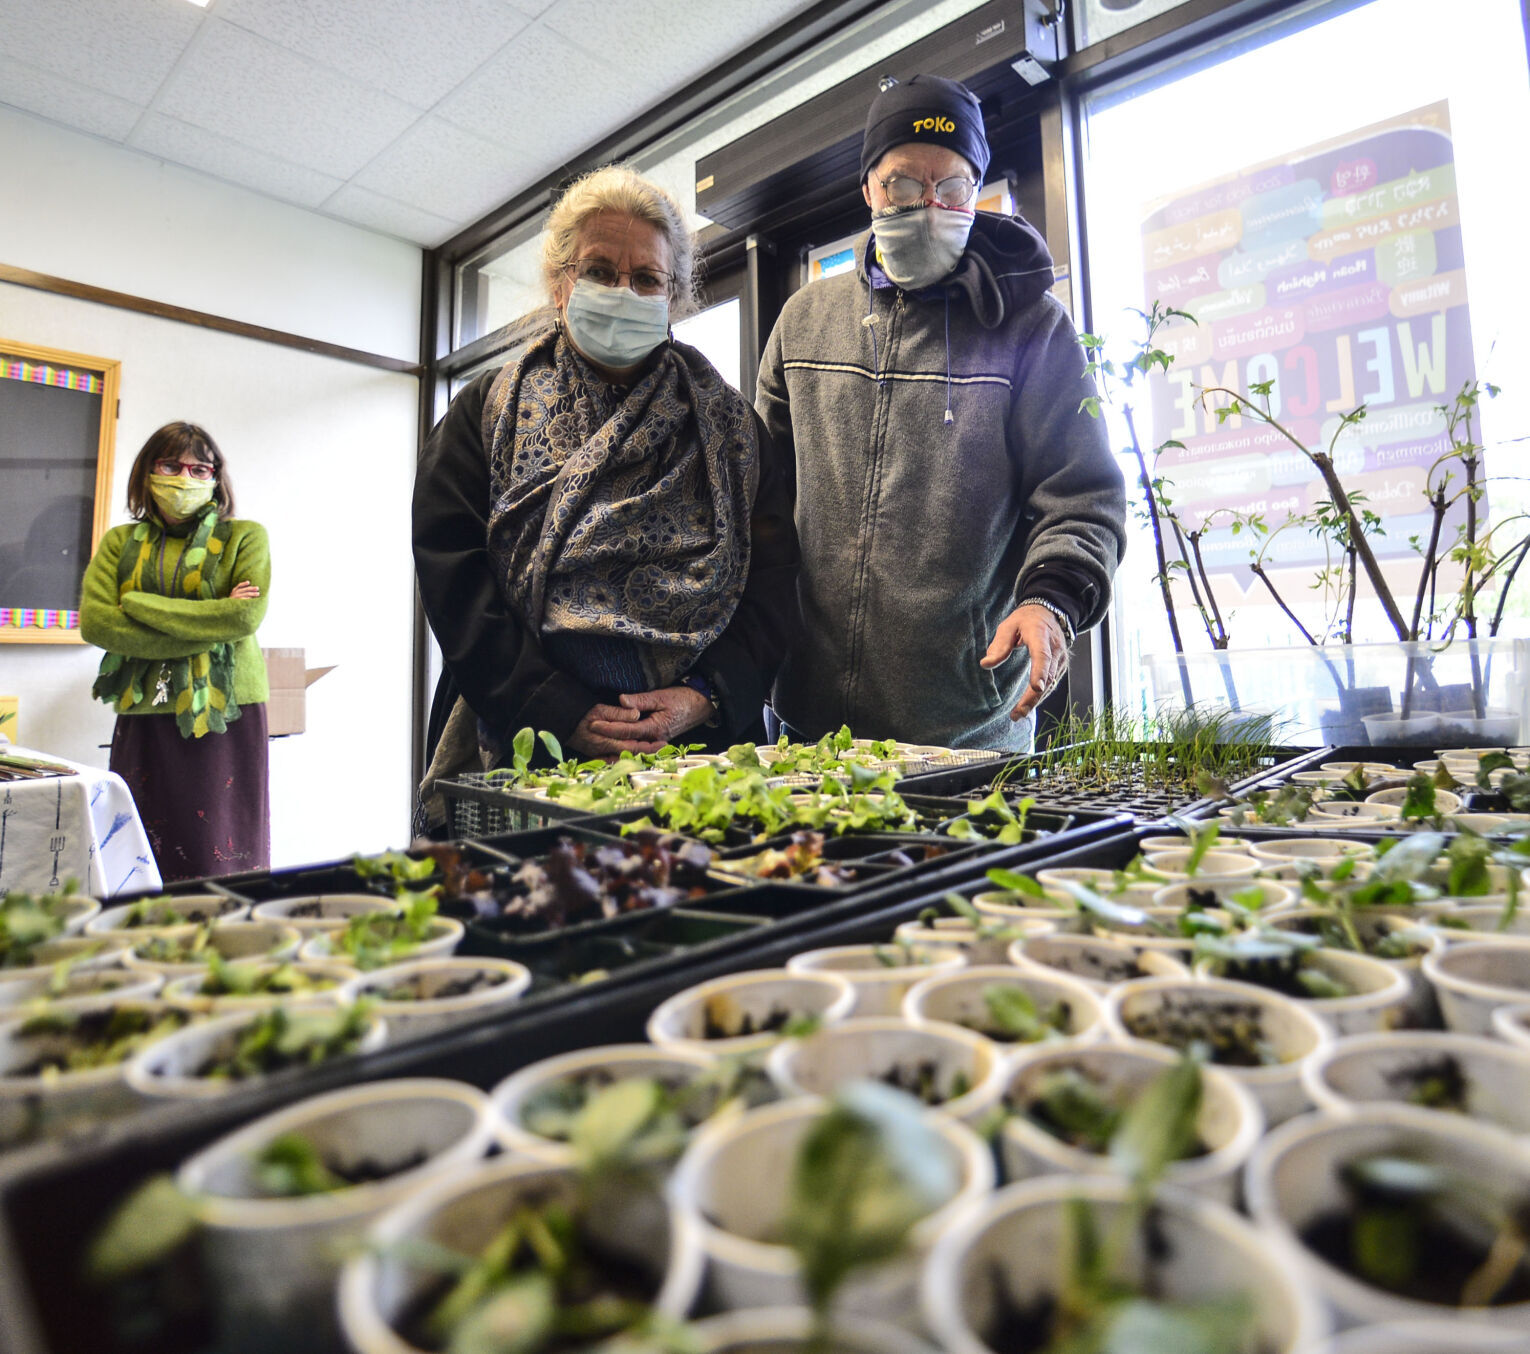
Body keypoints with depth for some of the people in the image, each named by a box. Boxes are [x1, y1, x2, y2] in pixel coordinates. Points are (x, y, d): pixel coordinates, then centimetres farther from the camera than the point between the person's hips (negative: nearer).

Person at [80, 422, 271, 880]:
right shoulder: (120, 542, 14)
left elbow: (246, 616, -10)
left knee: (220, 857, -1)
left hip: (226, 716, -2)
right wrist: (210, 622, -10)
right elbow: (93, 622, -2)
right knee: (144, 866, 3)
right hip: (144, 717, 3)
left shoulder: (245, 537, 7)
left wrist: (137, 603, -7)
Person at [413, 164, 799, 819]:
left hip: (702, 741, 1)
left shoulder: (727, 421, 13)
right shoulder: (487, 413, 11)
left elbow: (772, 576, 6)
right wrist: (562, 713, -10)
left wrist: (706, 697, -10)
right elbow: (454, 578, 0)